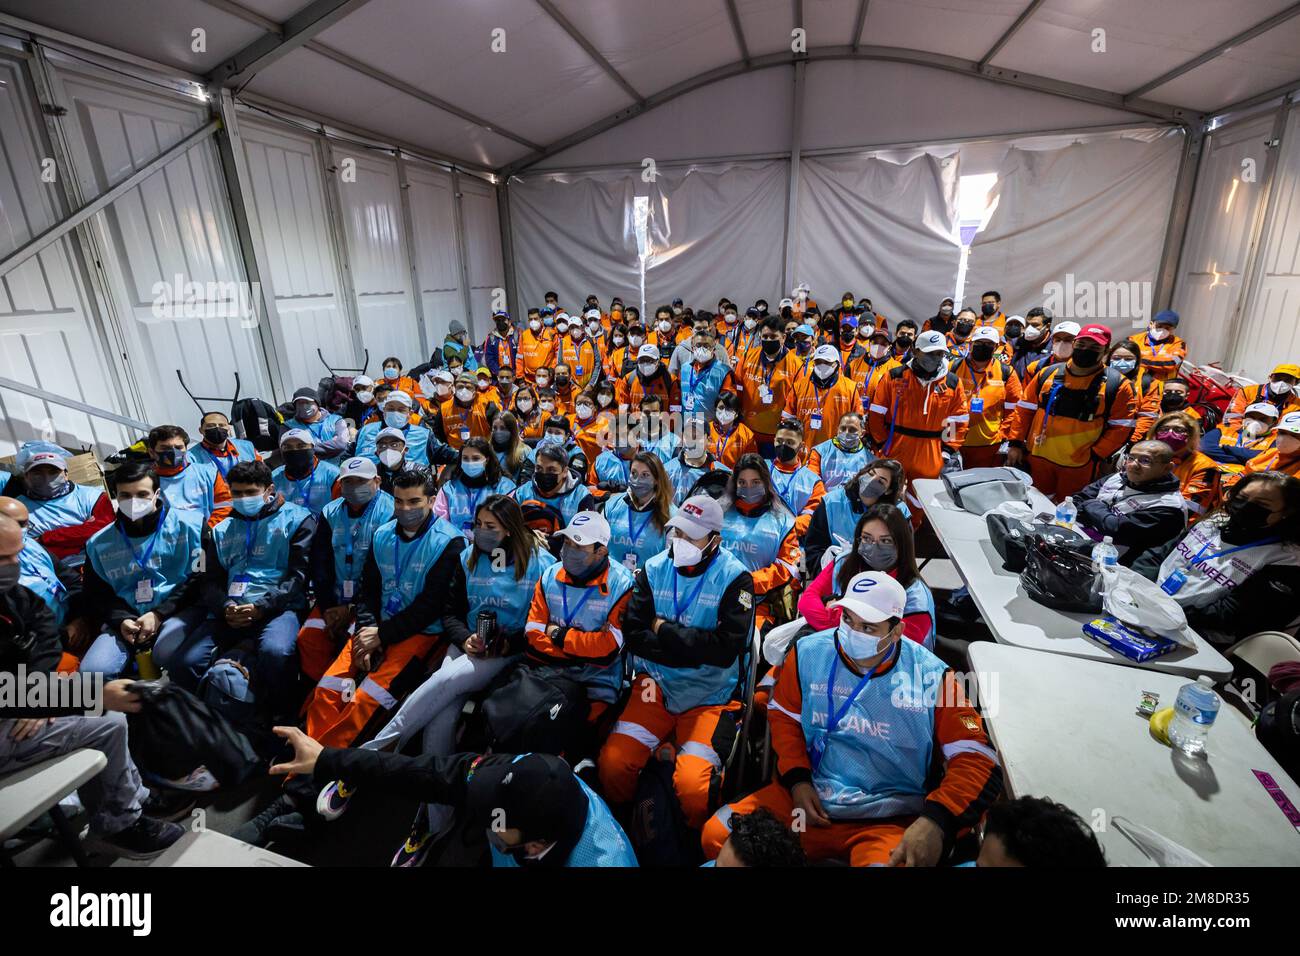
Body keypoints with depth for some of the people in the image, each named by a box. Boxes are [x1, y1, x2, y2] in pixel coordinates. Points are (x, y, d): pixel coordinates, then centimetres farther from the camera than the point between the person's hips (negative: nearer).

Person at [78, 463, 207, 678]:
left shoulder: (188, 525, 0)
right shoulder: (99, 543, 12)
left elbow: (200, 579, -4)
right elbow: (95, 595, 16)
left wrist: (159, 614, -12)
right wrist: (121, 620, -5)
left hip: (179, 611, -4)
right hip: (126, 618, 4)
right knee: (92, 671, -20)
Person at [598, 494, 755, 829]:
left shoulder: (735, 578, -8)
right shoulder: (654, 569, 1)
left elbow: (726, 648, -19)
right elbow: (633, 635, -6)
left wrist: (664, 631, -12)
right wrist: (694, 650, -14)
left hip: (711, 696, -3)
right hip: (657, 685, 3)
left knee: (691, 783, -22)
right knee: (612, 761, -14)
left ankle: (699, 843, 14)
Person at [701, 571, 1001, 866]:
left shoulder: (931, 676, -9)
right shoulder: (808, 653, -3)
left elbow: (974, 757, -7)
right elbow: (784, 715, 9)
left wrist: (935, 821, -22)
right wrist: (797, 780, -4)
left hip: (888, 820, -3)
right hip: (809, 796, 4)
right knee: (717, 835, -11)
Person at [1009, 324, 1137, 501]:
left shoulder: (1116, 384, -6)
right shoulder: (1047, 373, 2)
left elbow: (1121, 427, -5)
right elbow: (1025, 409, 7)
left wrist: (1095, 455, -12)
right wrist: (1016, 443, 1)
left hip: (1080, 465, -2)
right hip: (1038, 457, 3)